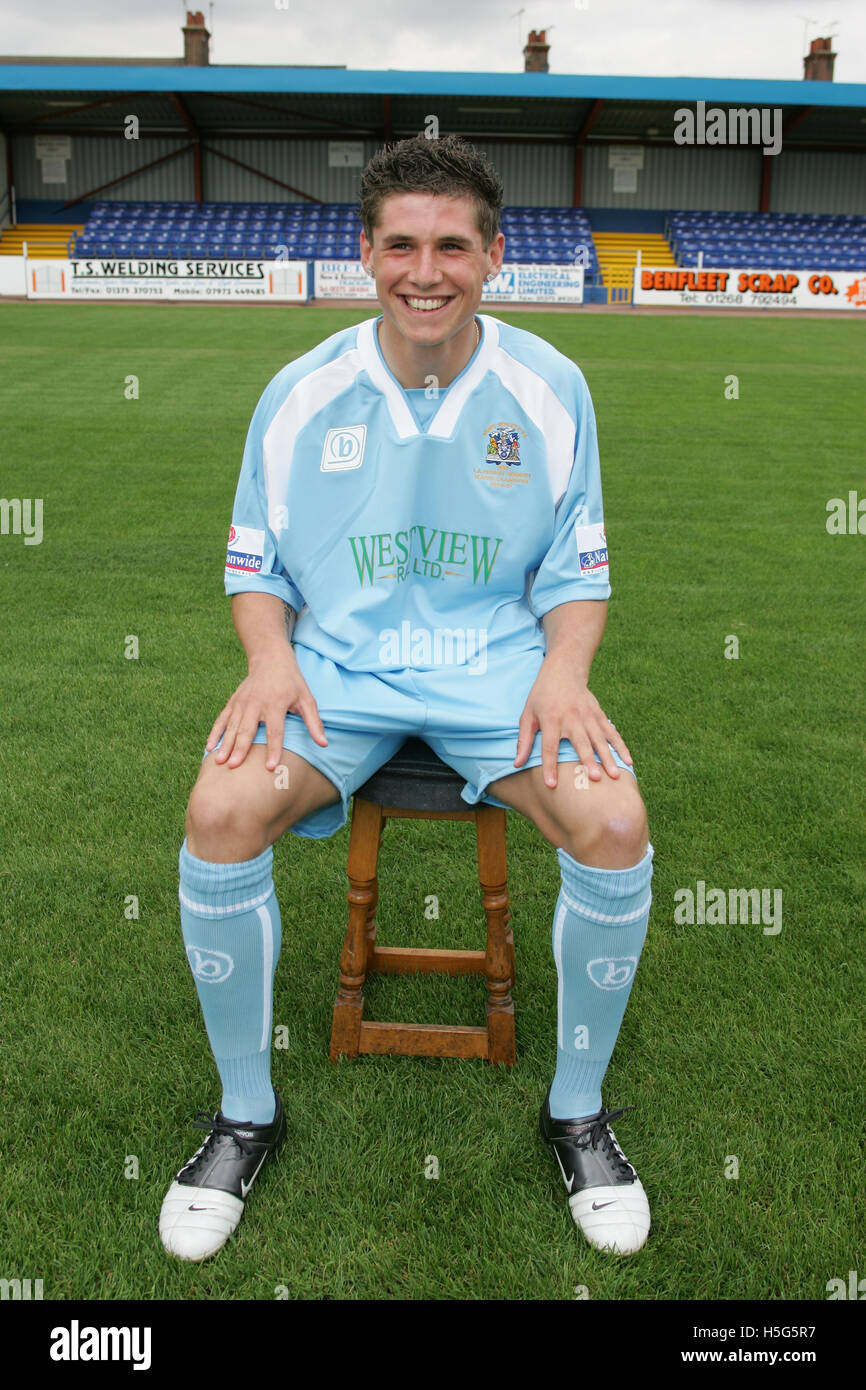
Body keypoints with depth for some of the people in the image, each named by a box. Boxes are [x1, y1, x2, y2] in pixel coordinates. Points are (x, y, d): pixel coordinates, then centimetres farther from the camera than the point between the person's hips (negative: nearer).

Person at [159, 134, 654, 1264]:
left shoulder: (548, 387, 0)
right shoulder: (303, 392, 1)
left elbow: (579, 571, 5)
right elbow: (256, 564, 8)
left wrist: (565, 669, -15)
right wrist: (269, 657, -13)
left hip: (500, 660, 0)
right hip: (337, 660, 1)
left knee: (614, 826, -27)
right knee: (222, 813, -27)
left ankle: (578, 1108, 2)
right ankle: (246, 1111, 0)